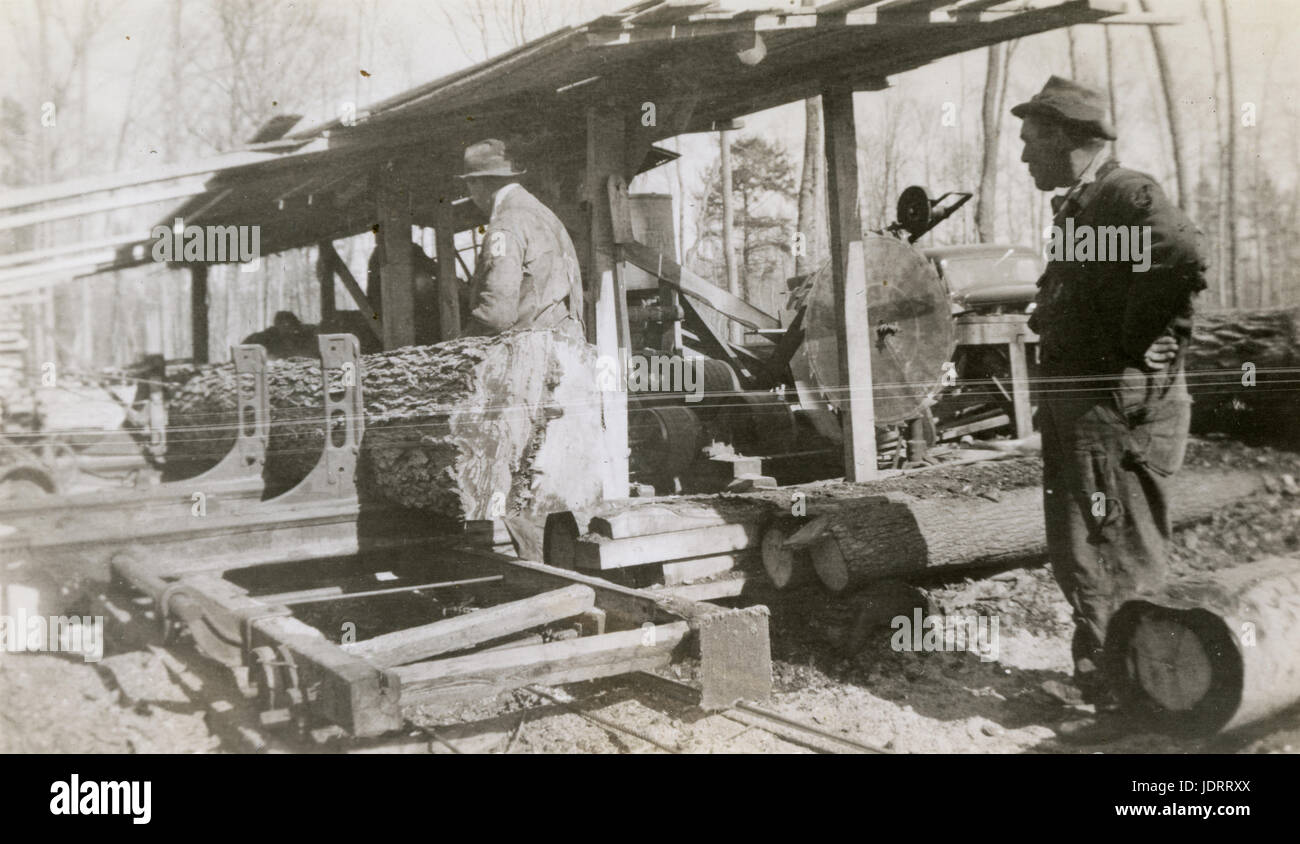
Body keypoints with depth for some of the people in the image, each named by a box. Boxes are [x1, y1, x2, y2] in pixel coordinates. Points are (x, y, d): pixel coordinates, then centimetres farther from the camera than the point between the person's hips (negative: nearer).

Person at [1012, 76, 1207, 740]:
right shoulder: (1076, 208, 16)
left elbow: (1184, 258, -32)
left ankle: (1127, 703, 10)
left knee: (1114, 561, -2)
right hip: (1076, 403, 10)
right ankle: (1095, 681, 32)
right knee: (1077, 556, 18)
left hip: (1120, 404, -10)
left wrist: (1141, 347, -24)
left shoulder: (1127, 194, -14)